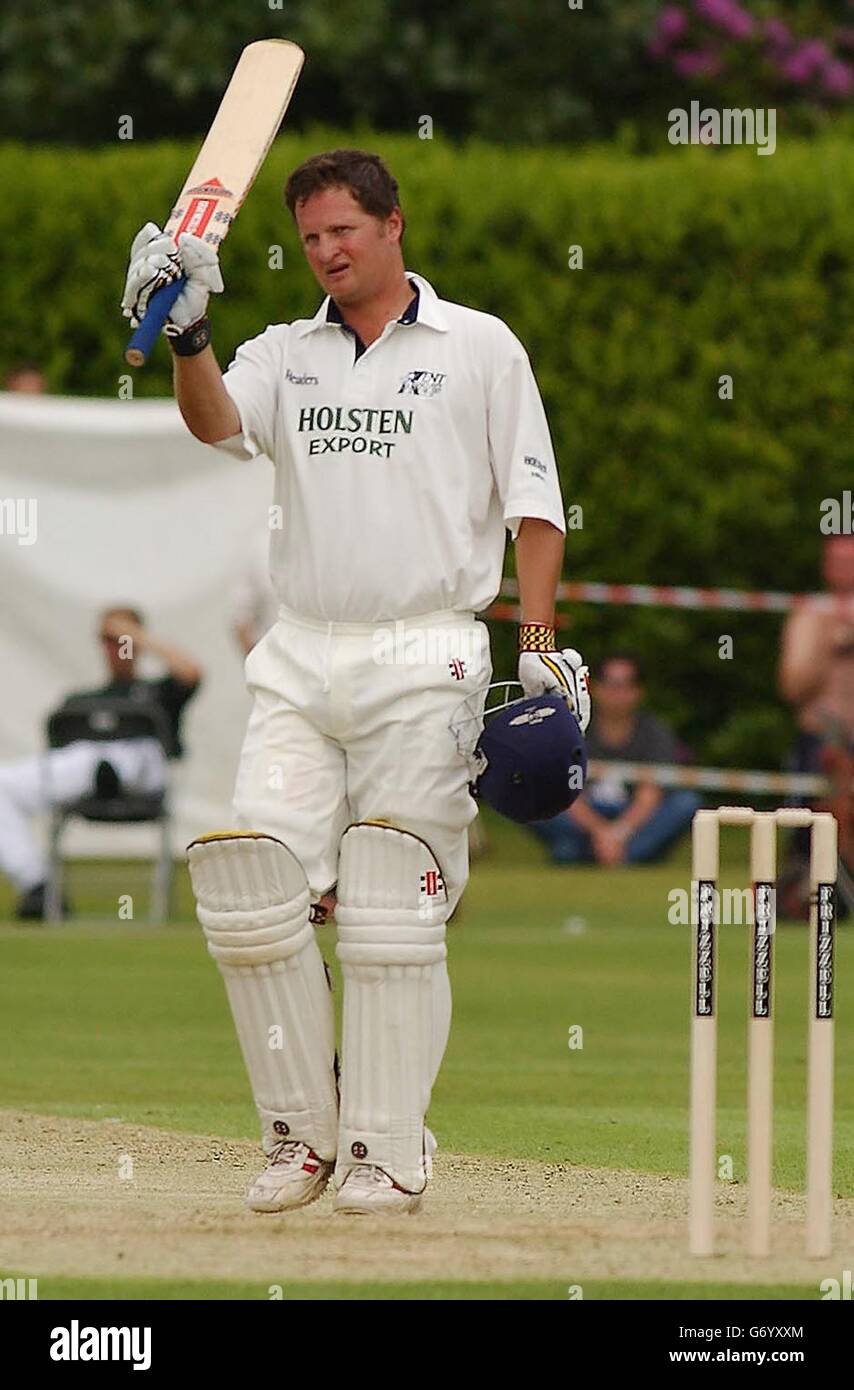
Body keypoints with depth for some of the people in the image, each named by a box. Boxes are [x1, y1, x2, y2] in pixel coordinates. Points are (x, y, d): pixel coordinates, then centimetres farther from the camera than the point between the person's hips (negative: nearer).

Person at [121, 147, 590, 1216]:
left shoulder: (480, 349, 5)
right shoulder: (286, 356, 14)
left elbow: (534, 506, 3)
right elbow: (217, 423, -7)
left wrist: (538, 644, -6)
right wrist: (189, 338, -26)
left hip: (423, 661, -3)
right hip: (298, 662, 4)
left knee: (392, 912, -5)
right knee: (250, 895, -7)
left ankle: (388, 1155, 1)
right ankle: (302, 1136, 5)